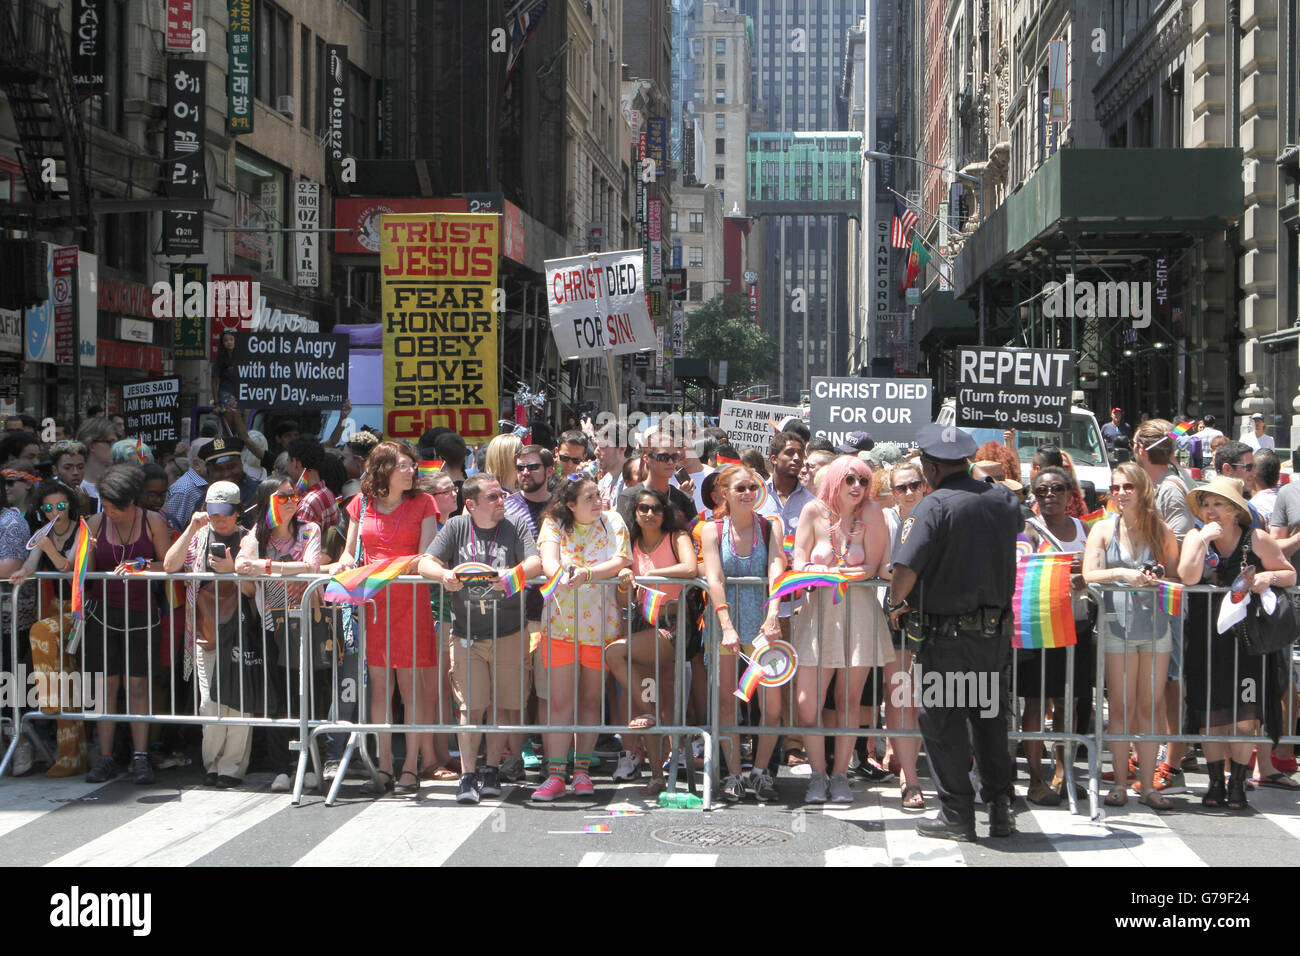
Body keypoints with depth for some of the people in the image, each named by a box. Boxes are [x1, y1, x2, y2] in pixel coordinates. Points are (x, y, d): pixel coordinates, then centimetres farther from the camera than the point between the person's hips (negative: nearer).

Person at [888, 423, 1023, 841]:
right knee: (988, 716, 17)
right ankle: (1000, 809, 19)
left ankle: (957, 815, 10)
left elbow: (906, 568, -24)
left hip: (948, 632, -6)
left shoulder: (933, 506, -16)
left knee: (943, 721, 5)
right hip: (997, 629, 6)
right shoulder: (1003, 499, 4)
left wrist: (896, 603, -6)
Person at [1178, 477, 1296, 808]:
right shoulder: (1196, 537, -1)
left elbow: (1290, 574, 2)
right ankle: (1216, 783, 13)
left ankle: (1238, 782, 8)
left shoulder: (1257, 540, -4)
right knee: (1210, 711, 3)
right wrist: (1203, 541, -20)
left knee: (1245, 713, -4)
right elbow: (1188, 577, -16)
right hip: (1206, 638, 1)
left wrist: (1269, 576, -17)